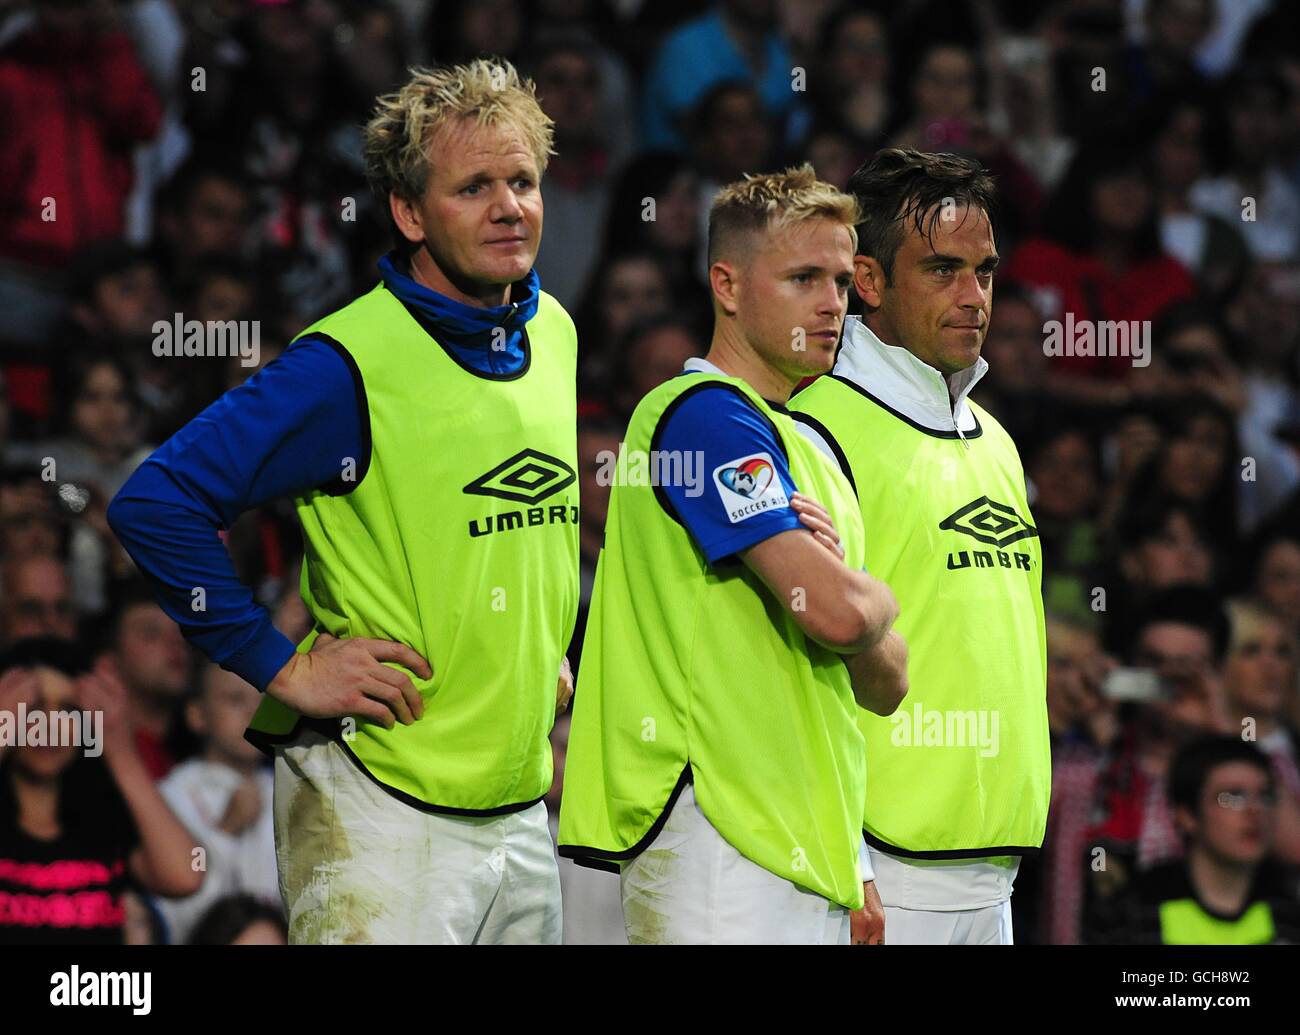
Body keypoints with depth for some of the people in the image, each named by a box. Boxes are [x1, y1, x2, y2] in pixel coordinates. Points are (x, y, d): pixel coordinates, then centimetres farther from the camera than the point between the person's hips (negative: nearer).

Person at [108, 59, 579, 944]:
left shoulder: (553, 334, 10)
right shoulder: (349, 364, -14)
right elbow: (156, 503, -18)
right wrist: (284, 667, -16)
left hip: (521, 806, 7)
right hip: (380, 813, -7)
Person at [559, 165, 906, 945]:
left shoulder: (808, 449, 22)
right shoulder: (705, 414, -7)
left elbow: (888, 687, 20)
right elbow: (835, 611, -18)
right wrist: (877, 598, 5)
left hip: (812, 851, 9)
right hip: (723, 847, -9)